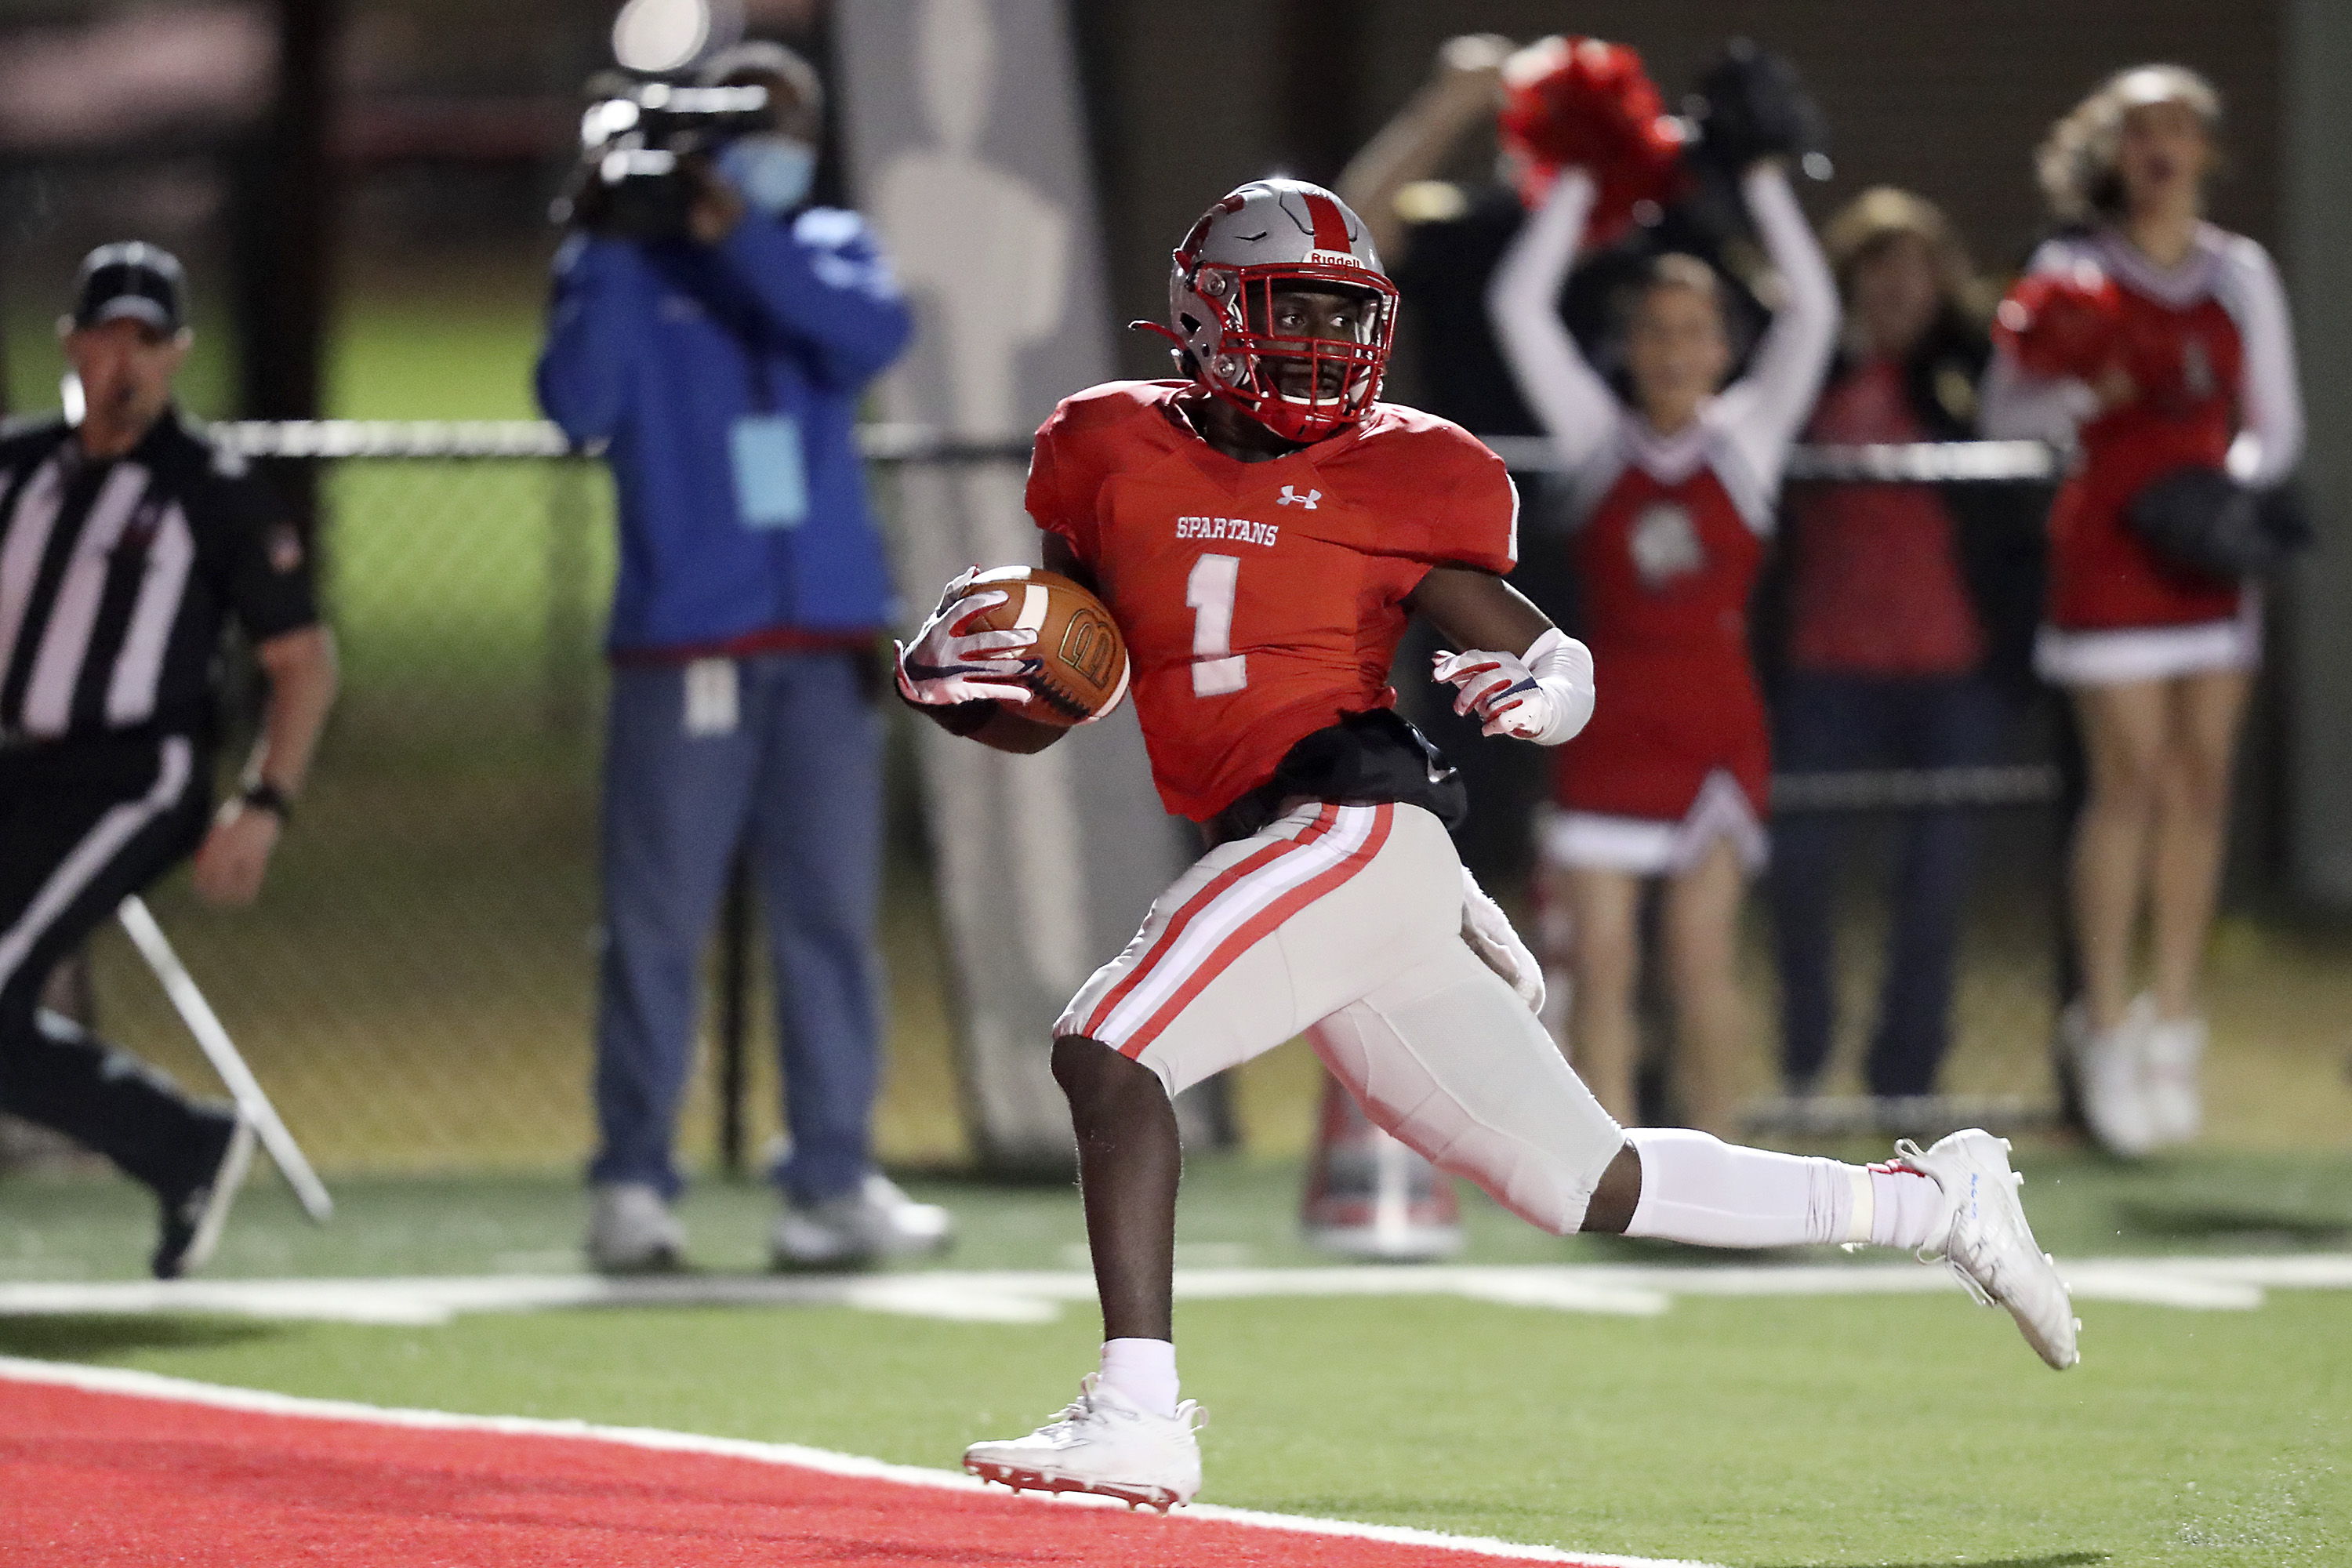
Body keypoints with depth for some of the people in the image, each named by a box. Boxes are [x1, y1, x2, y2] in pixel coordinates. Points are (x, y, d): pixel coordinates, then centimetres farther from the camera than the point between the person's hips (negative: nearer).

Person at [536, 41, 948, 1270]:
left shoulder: (827, 248, 13)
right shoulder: (622, 268, 6)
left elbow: (871, 337, -8)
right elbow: (577, 406, -9)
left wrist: (738, 232, -16)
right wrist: (609, 247, -14)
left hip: (827, 637, 3)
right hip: (680, 644, -3)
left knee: (830, 914, 0)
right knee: (656, 923, -5)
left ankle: (832, 1181, 2)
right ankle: (630, 1185, 0)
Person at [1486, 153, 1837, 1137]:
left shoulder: (1747, 435, 7)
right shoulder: (1601, 440, 7)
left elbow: (1813, 314, -2)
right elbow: (1518, 306, 2)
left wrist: (1761, 182, -3)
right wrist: (1577, 187, 2)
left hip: (1714, 719, -1)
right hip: (1610, 723, 1)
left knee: (1702, 953, -3)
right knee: (1600, 960, -3)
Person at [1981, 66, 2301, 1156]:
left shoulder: (2241, 275, 10)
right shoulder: (2076, 274, 1)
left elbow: (2277, 422, 13)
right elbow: (2005, 412, 1)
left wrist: (2240, 477, -7)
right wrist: (2081, 394, -18)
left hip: (2211, 550, 4)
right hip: (2109, 547, -4)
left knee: (2200, 781, 3)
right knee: (2129, 779, -9)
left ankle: (2173, 1018, 11)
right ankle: (2105, 1023, -1)